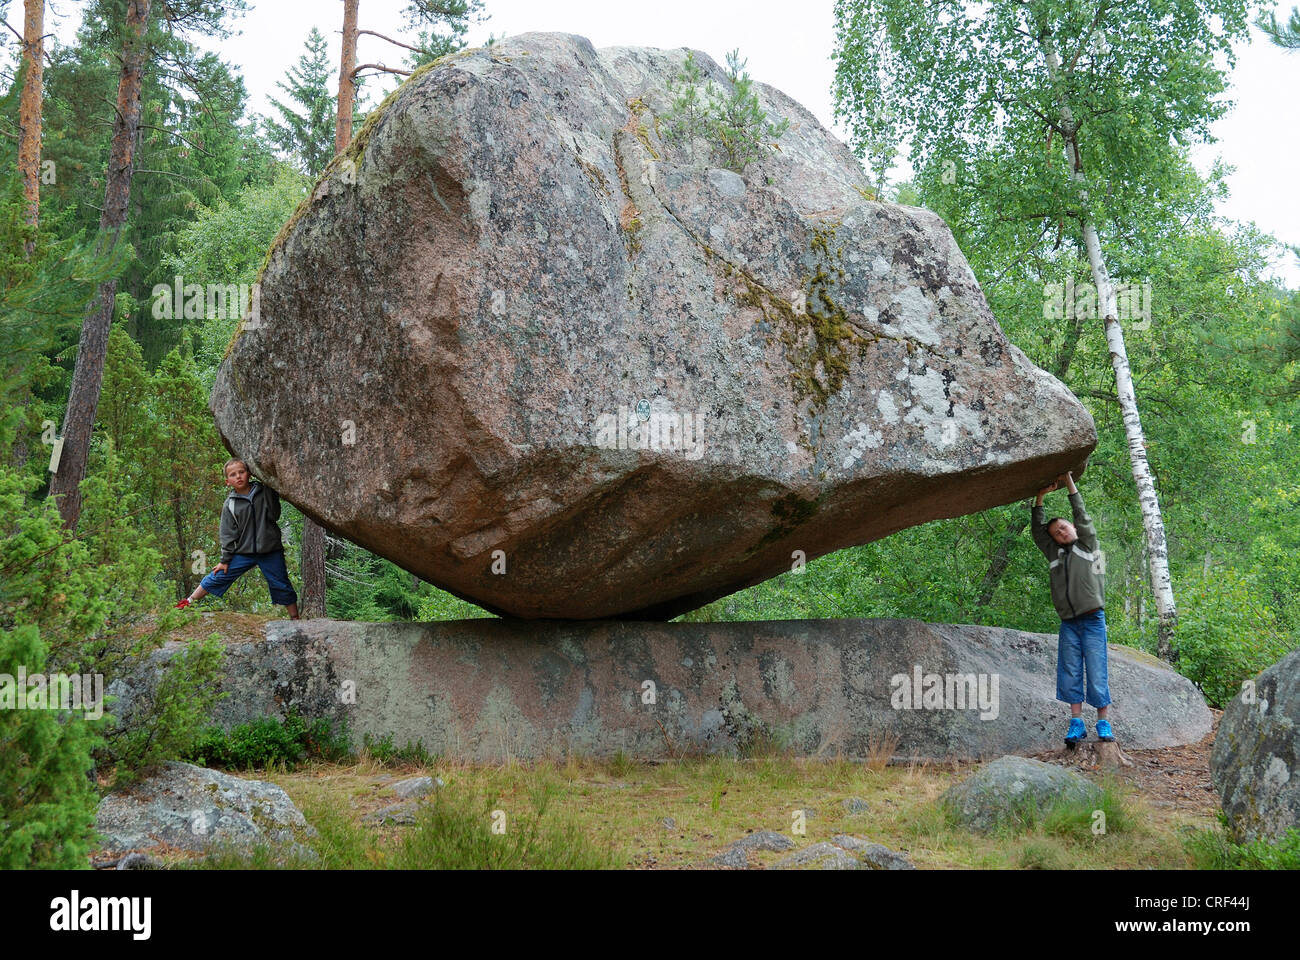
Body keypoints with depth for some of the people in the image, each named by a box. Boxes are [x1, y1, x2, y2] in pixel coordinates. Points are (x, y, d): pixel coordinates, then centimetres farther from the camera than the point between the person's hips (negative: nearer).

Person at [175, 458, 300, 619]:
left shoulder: (266, 491, 0)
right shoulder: (229, 505, -1)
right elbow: (228, 534, 3)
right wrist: (225, 560, 2)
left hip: (271, 551, 0)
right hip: (244, 552, 0)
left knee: (281, 585, 3)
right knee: (218, 577, 3)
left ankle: (295, 619, 13)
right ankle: (189, 602, 19)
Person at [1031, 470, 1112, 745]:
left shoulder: (1087, 545, 7)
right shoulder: (1054, 554, 14)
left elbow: (1083, 518, -2)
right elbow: (1038, 530, 10)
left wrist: (1070, 484, -2)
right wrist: (1040, 497, 4)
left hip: (1092, 620, -4)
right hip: (1068, 623, 4)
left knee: (1097, 673, -4)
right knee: (1070, 673, 1)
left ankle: (1103, 724, 2)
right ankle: (1076, 724, 5)